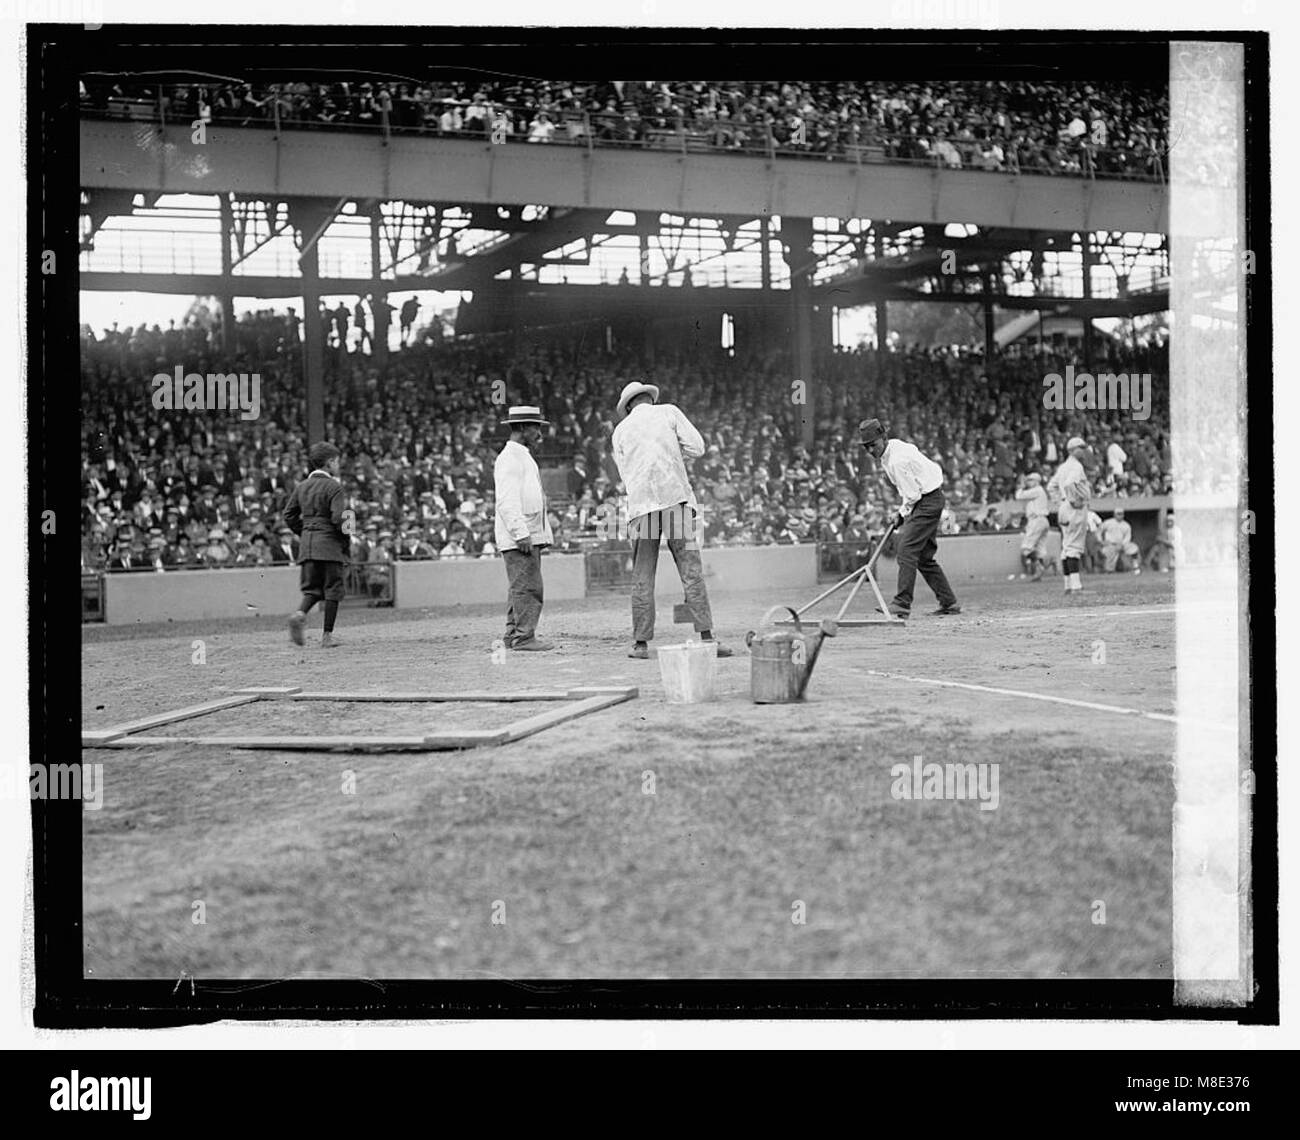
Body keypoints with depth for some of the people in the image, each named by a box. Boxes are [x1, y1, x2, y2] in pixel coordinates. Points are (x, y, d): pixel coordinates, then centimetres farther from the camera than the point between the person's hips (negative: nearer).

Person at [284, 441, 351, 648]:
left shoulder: (302, 487, 12)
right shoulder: (334, 487, -9)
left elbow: (289, 516, 13)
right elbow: (338, 517, -18)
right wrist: (347, 538, -2)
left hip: (307, 545, 6)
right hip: (330, 545, -6)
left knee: (312, 588, 12)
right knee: (332, 590, 3)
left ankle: (300, 614, -18)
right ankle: (327, 635, 3)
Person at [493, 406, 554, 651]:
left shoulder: (524, 457, 23)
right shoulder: (509, 458, -11)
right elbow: (507, 501, -19)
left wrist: (541, 534, 22)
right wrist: (521, 533, -24)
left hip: (531, 536, 10)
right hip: (518, 538, -10)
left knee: (523, 587, 11)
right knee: (527, 587, -12)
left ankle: (513, 635, 15)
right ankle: (523, 637, -12)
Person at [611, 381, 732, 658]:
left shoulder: (620, 432, 16)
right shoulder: (669, 412, 11)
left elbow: (626, 474, 16)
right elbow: (696, 448, 5)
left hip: (641, 505, 2)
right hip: (676, 498, -1)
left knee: (642, 577, 5)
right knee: (691, 570, -4)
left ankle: (641, 643, 2)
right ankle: (706, 637, -10)